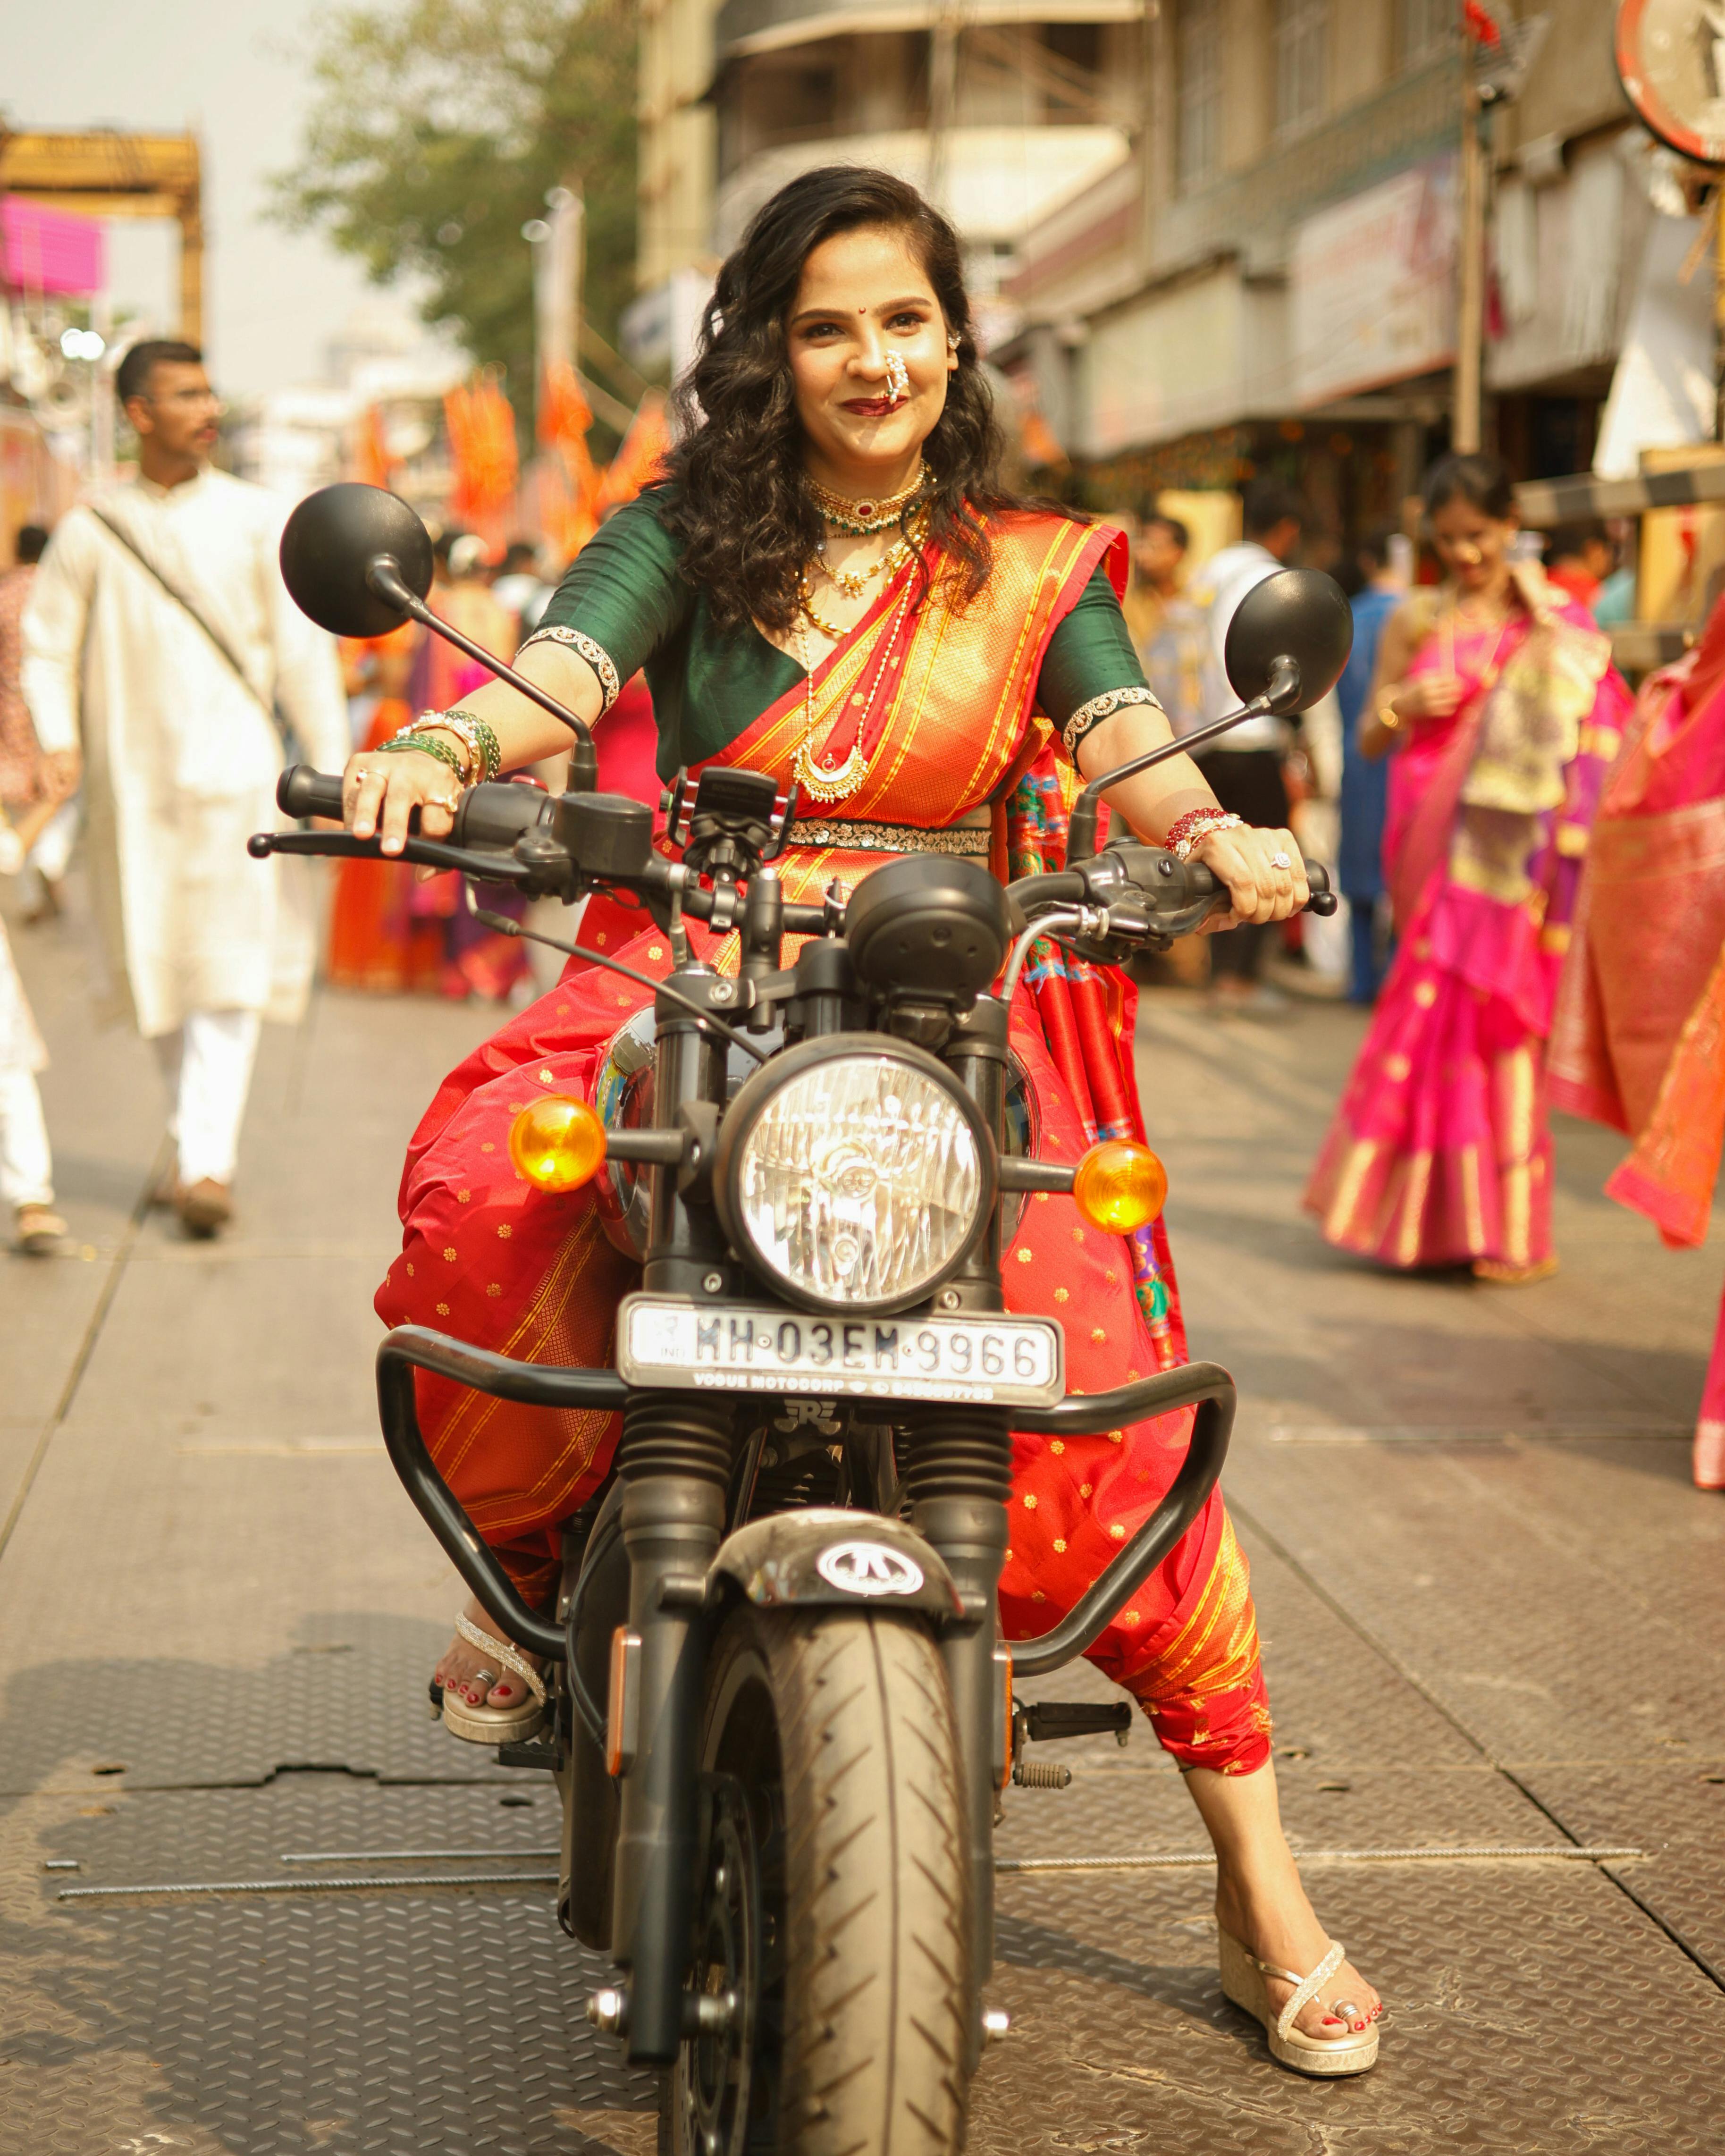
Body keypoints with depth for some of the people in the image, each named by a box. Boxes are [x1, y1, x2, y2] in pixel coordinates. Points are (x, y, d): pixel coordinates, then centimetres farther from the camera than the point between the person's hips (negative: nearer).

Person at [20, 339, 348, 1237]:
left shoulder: (255, 519, 2)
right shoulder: (92, 527, 3)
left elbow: (302, 650, 3)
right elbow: (45, 647, 7)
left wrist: (332, 765, -1)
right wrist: (55, 742, -7)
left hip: (232, 768, -1)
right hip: (131, 779, 1)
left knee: (229, 967, -10)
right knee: (153, 968, 6)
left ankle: (206, 1160, -13)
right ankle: (198, 1133, 20)